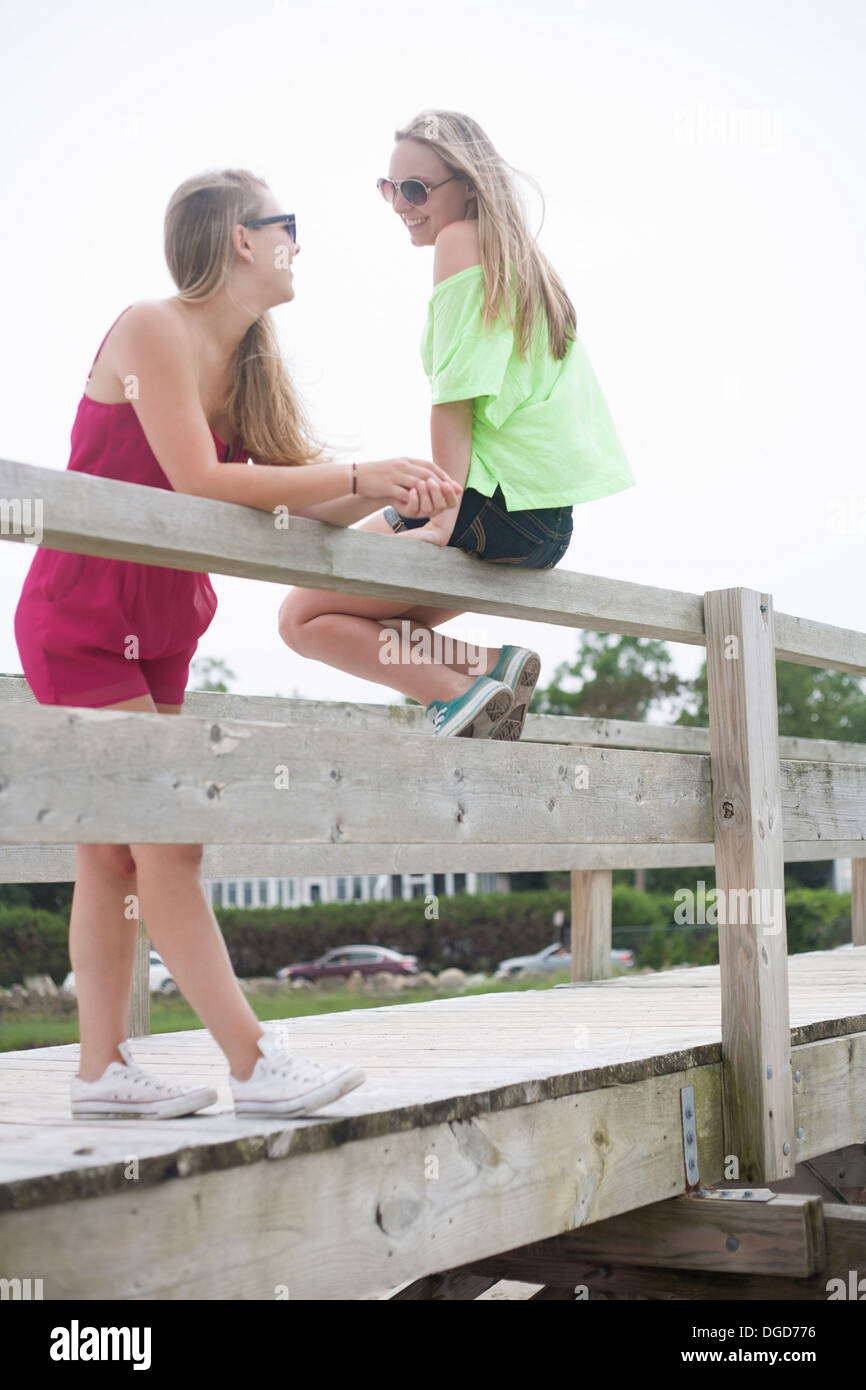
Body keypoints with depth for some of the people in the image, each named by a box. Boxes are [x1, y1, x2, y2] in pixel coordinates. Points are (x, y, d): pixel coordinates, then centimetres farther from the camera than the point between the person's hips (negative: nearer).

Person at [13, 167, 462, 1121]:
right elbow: (198, 481, -25)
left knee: (114, 849, 6)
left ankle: (102, 1069, 9)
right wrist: (358, 476, -23)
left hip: (158, 630, 9)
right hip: (82, 621, -9)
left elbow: (305, 499, 5)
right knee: (167, 836, -11)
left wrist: (392, 494, -14)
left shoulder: (250, 364, 10)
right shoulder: (154, 330, -15)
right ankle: (254, 1066, -10)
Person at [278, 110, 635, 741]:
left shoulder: (462, 239, -5)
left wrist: (443, 519, -18)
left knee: (305, 617, -3)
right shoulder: (518, 254, 20)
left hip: (494, 502, -10)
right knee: (378, 628, 21)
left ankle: (462, 690, -15)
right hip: (547, 517, 10)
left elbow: (456, 394, -14)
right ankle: (492, 662, 1)